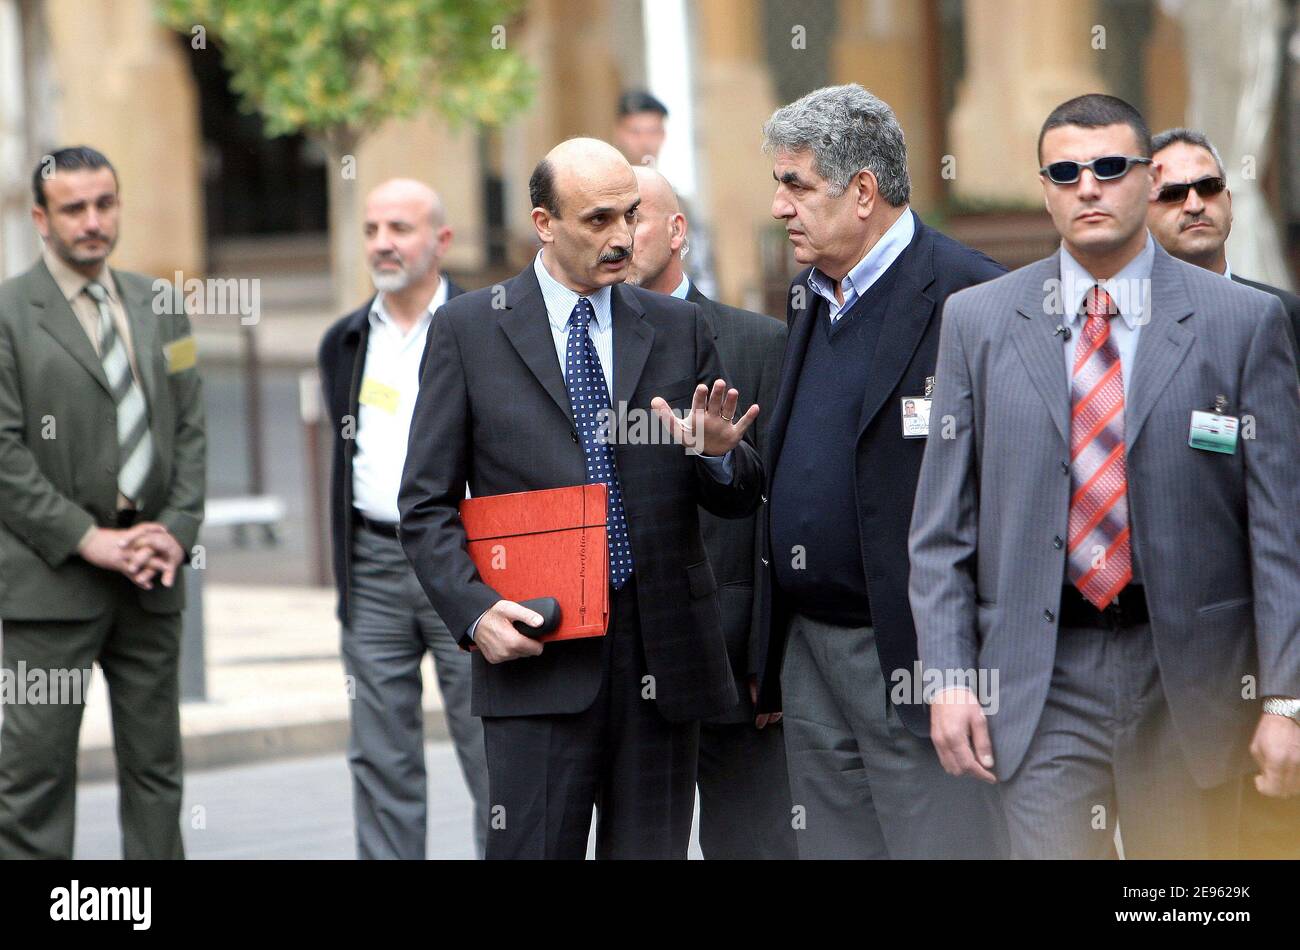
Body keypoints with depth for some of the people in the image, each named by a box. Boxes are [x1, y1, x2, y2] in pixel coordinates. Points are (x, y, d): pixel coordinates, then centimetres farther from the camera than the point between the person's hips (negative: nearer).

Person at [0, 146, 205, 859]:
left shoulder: (158, 306, 12)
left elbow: (189, 429, 13)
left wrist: (176, 528, -2)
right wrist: (89, 540, -15)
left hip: (150, 573, 6)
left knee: (155, 768, 10)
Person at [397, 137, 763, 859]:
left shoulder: (680, 330, 11)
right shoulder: (468, 330, 3)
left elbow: (739, 501, 12)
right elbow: (427, 503, 2)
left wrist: (719, 455, -11)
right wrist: (475, 609, -13)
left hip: (664, 658, 3)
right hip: (535, 653, -3)